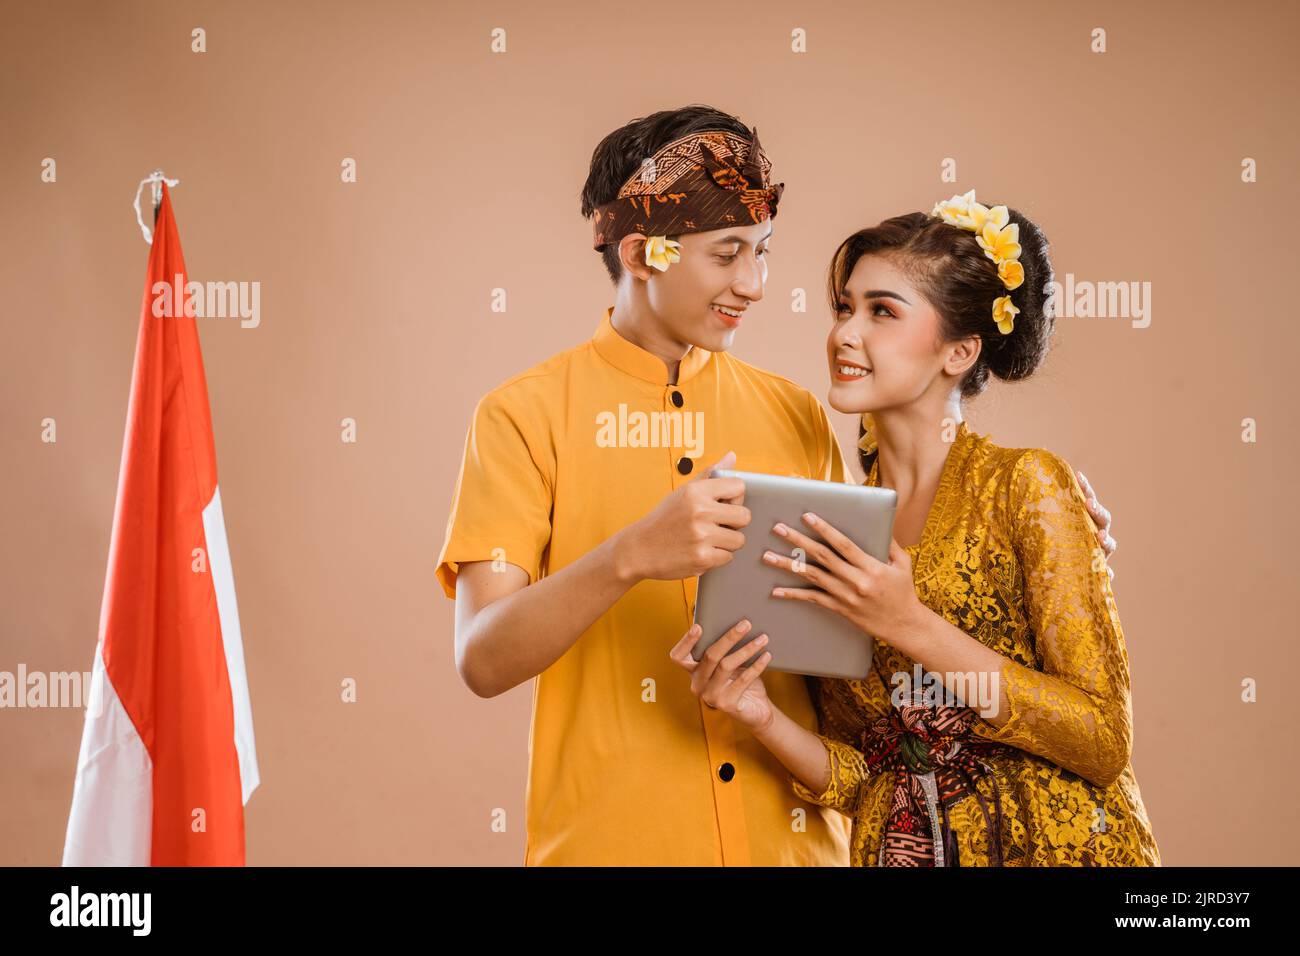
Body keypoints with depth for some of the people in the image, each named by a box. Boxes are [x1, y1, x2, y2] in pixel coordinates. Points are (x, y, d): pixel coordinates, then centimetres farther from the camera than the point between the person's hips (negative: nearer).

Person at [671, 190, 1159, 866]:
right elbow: (857, 780, 3)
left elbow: (1105, 745, -15)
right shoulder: (830, 538, 1)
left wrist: (912, 626, -20)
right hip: (903, 850, 3)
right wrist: (761, 715, -15)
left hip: (1053, 841, -3)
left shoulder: (1025, 484, -10)